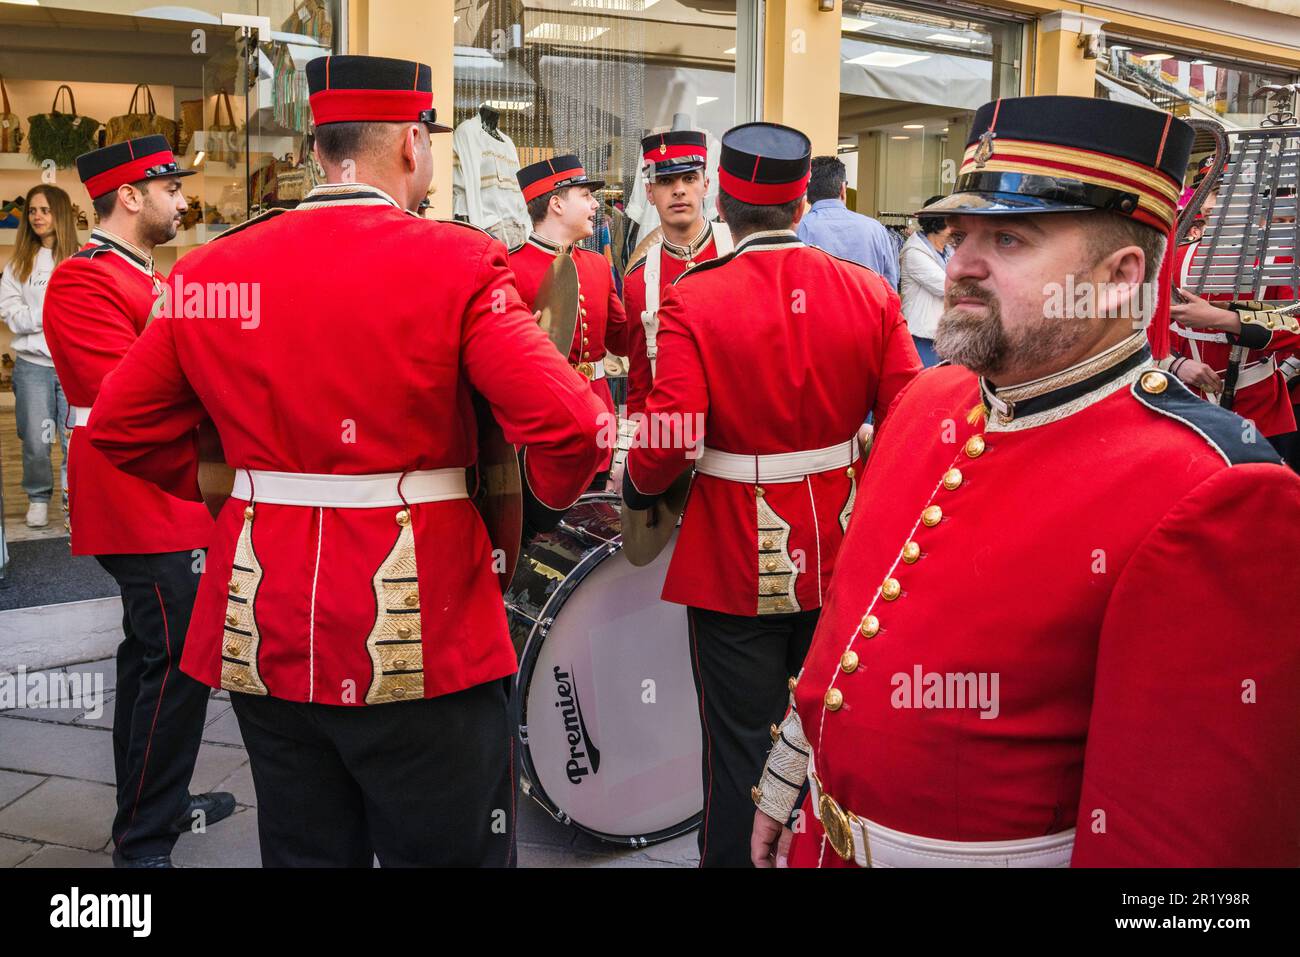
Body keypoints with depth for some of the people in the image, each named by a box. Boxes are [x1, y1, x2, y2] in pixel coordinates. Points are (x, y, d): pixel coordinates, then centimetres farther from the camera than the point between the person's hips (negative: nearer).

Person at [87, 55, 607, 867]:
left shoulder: (213, 268, 3)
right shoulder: (456, 262, -11)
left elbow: (122, 425, 11)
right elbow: (568, 426, -20)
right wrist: (544, 500, 0)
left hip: (265, 636, 5)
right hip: (424, 636, -5)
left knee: (304, 850, 20)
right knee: (448, 850, 11)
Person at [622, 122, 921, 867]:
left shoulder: (693, 301, -16)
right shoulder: (870, 292, -5)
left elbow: (670, 441, -20)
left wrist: (638, 490, 0)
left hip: (738, 562, -3)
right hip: (842, 555, 4)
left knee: (742, 746, 10)